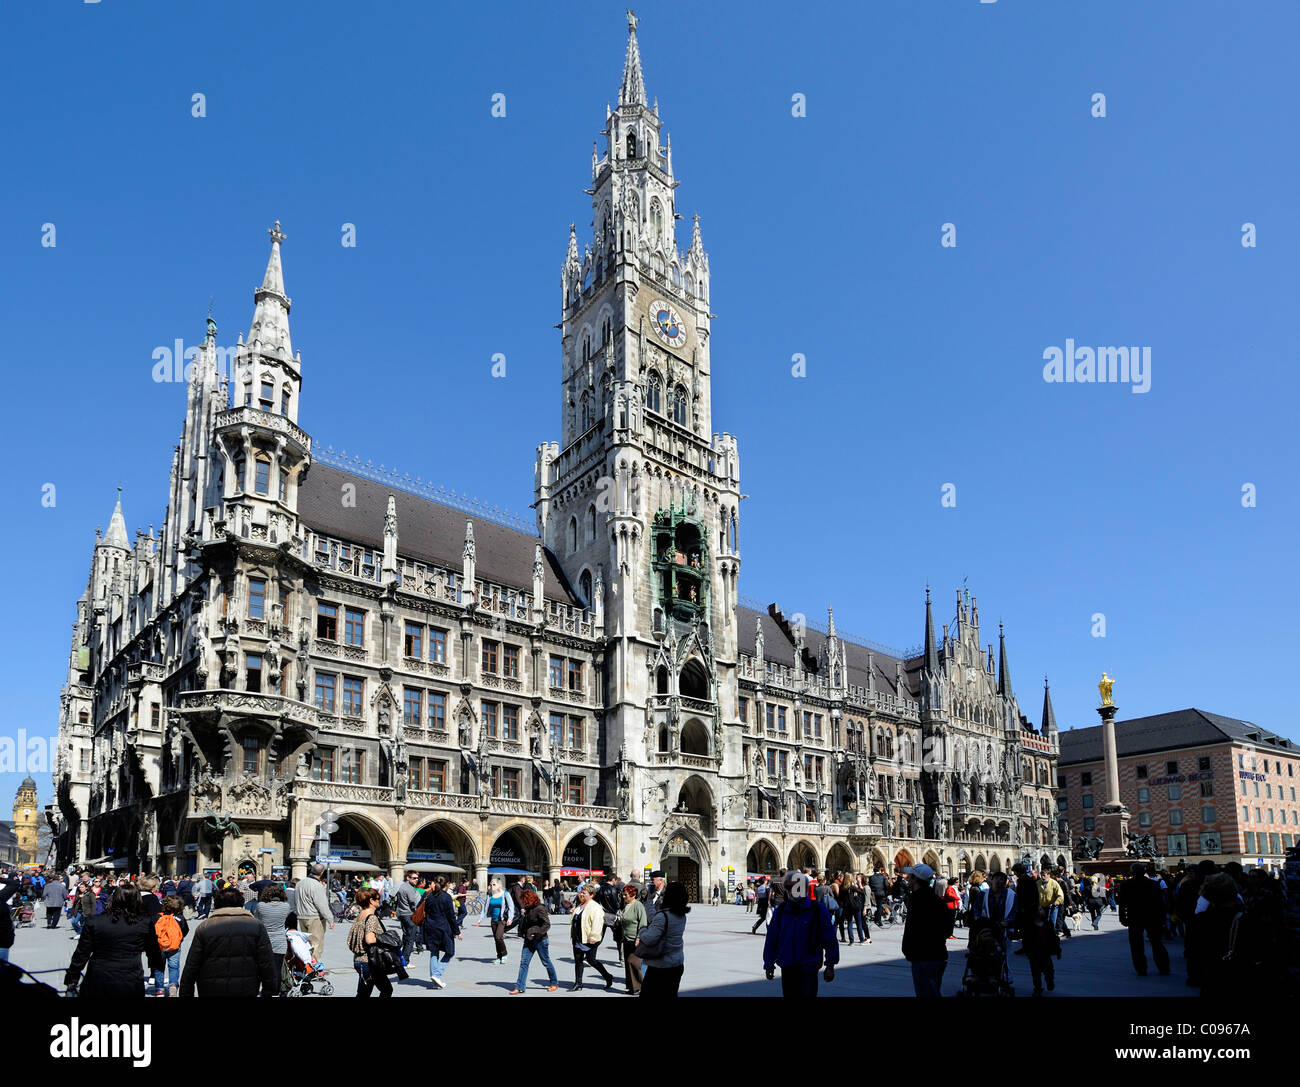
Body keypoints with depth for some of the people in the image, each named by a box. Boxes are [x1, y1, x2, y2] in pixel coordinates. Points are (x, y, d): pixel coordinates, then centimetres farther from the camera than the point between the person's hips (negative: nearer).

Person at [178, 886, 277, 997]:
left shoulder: (204, 928, 1)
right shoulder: (256, 926, 1)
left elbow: (191, 967, 0)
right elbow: (267, 965, -1)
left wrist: (185, 993, 10)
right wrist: (269, 992, 5)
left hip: (211, 992, 0)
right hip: (247, 991, 0)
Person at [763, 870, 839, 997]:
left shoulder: (817, 909, -5)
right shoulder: (781, 912, 4)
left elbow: (830, 939, -3)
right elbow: (771, 939, 9)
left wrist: (830, 965, -4)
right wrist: (769, 964, 9)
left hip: (809, 968, -3)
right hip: (787, 968, 3)